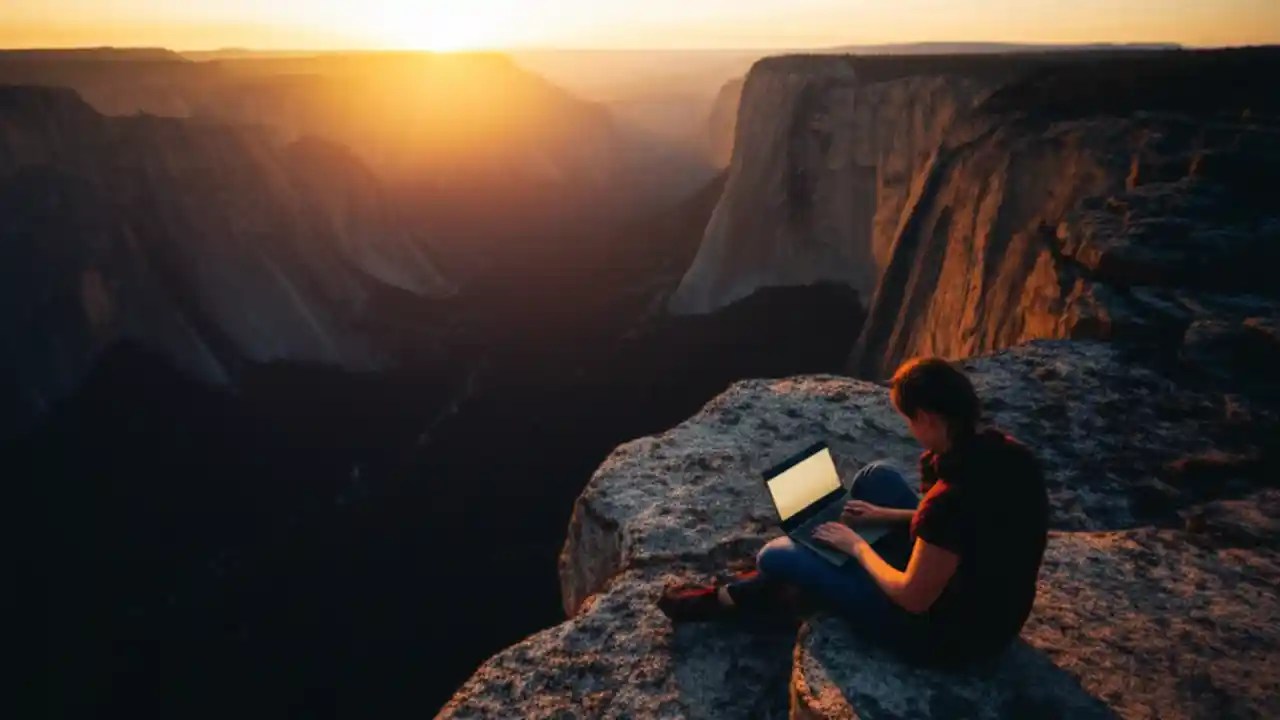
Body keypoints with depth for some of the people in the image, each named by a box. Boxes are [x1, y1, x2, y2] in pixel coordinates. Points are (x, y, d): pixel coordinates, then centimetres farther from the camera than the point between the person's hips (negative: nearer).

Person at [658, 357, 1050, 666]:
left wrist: (857, 546, -8)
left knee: (776, 556, -3)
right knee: (877, 476, 14)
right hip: (989, 603, 8)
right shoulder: (1008, 452, -11)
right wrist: (889, 515, 7)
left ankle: (729, 599, 32)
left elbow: (912, 598, -25)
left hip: (948, 633, -8)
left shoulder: (953, 498, -37)